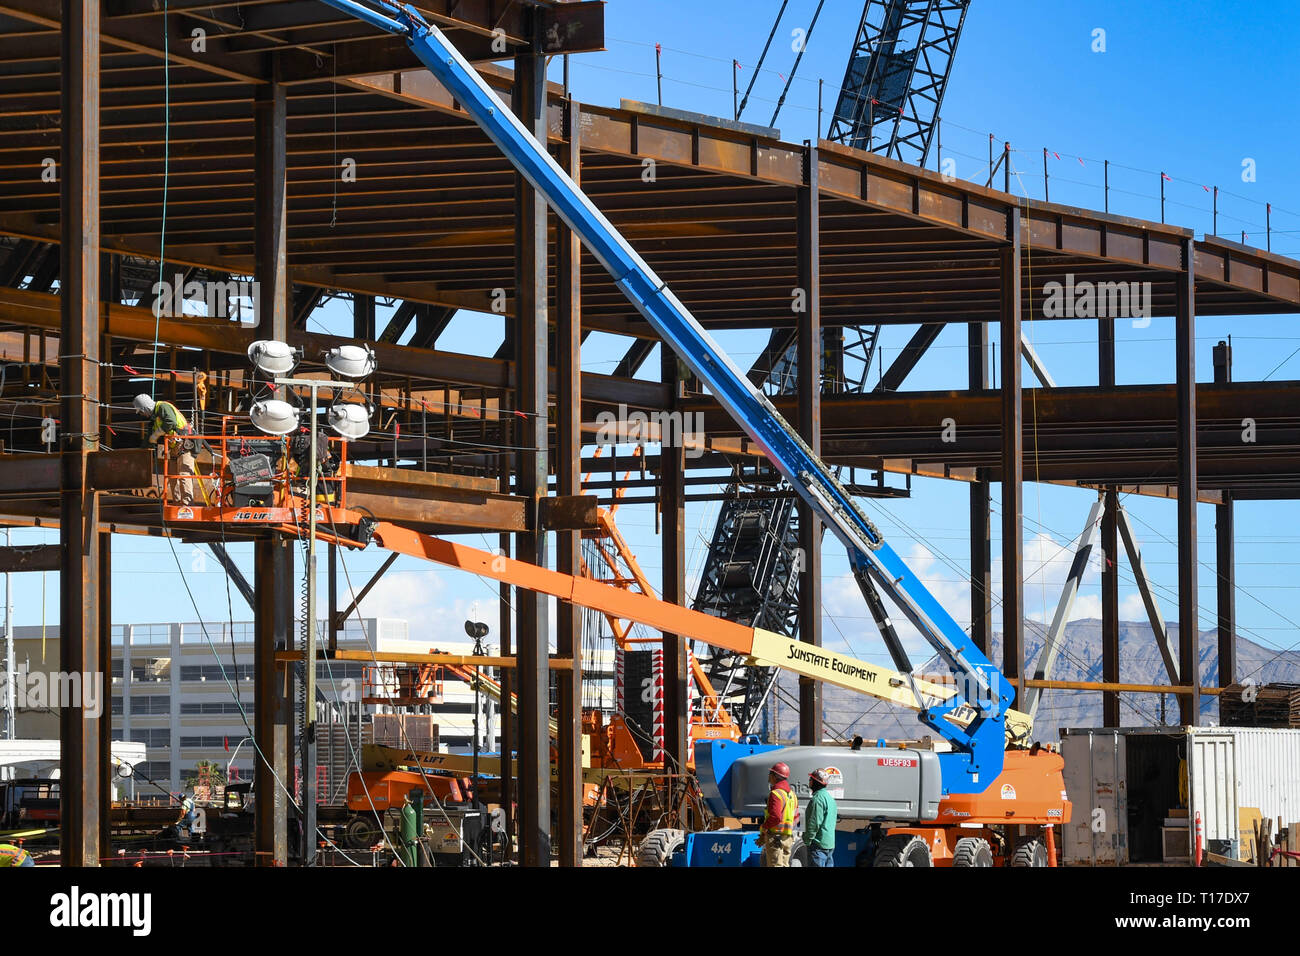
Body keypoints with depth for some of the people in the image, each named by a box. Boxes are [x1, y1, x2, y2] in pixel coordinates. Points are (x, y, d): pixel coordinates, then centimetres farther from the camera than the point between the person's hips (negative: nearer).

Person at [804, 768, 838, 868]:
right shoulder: (830, 798, 19)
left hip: (819, 844, -10)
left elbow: (815, 823, -19)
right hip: (830, 844, 10)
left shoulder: (818, 798, -14)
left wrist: (807, 840, -12)